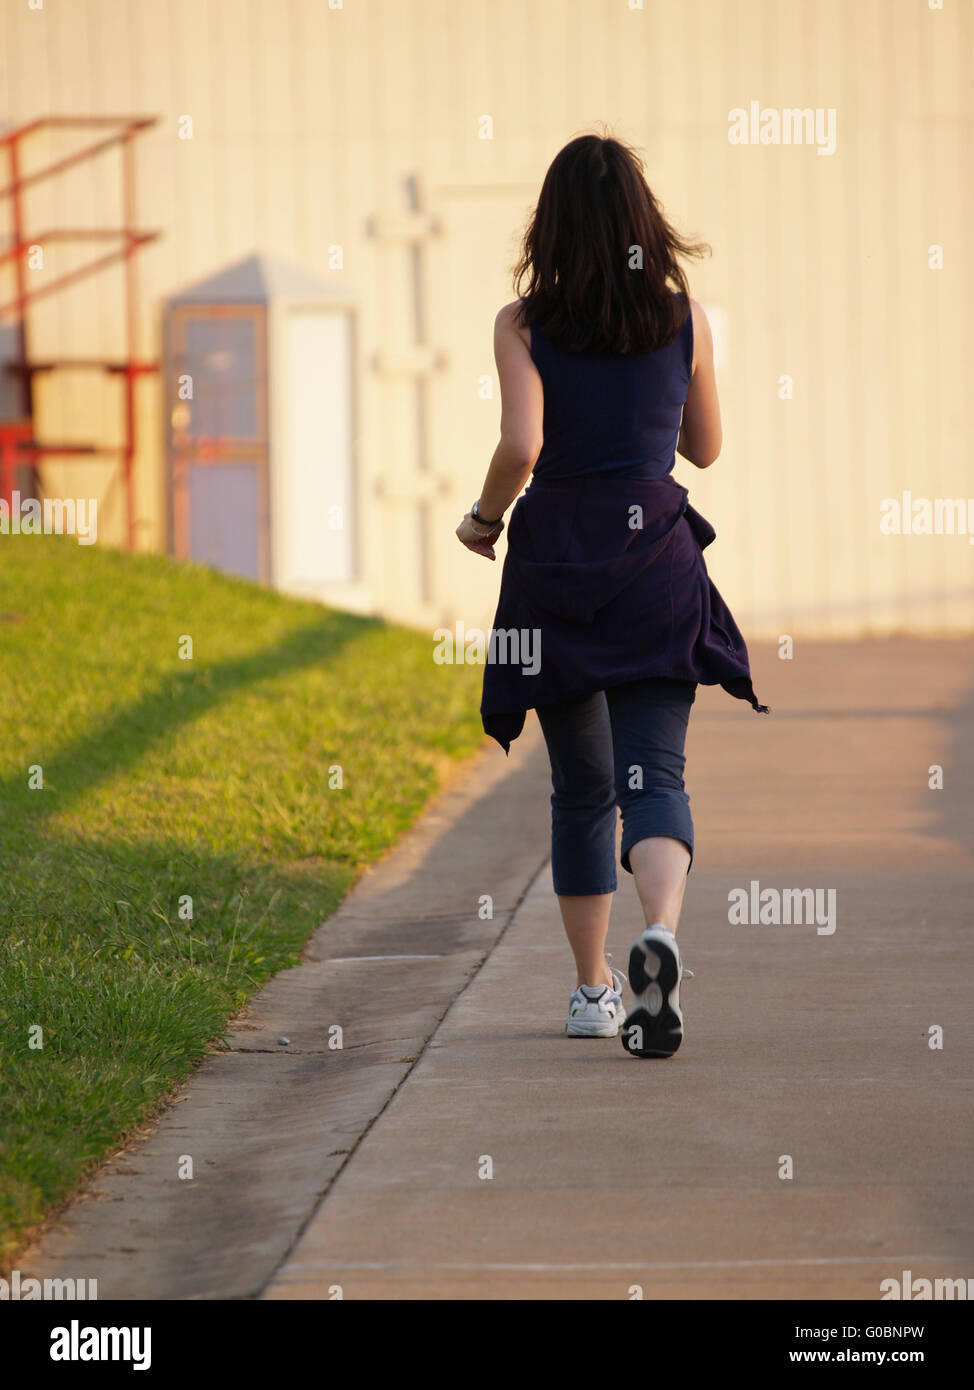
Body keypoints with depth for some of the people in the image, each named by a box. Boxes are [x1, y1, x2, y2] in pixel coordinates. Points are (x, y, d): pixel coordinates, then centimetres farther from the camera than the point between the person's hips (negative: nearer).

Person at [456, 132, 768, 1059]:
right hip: (657, 562, 0)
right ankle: (660, 933, -34)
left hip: (555, 561, 0)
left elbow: (521, 444, -16)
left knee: (580, 786, 14)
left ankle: (593, 989, 19)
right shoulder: (683, 318, 3)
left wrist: (483, 516, 2)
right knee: (654, 771, -5)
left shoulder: (524, 324, -4)